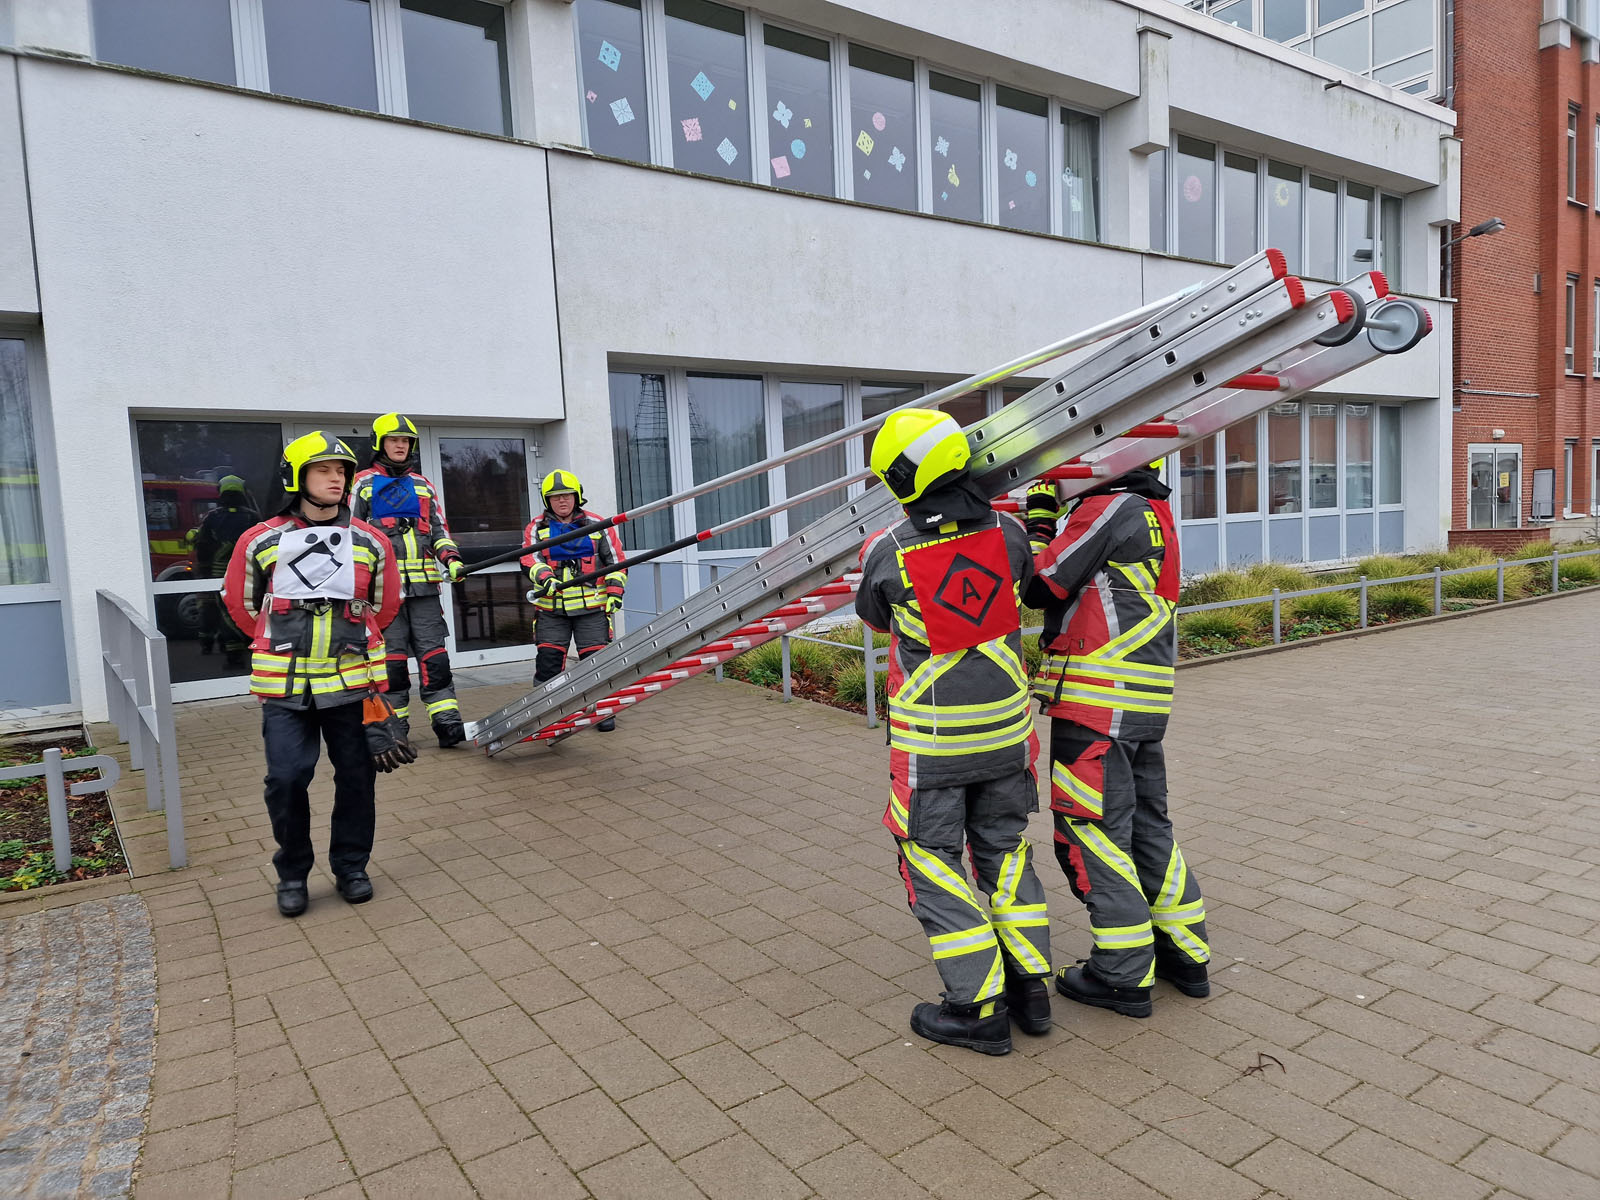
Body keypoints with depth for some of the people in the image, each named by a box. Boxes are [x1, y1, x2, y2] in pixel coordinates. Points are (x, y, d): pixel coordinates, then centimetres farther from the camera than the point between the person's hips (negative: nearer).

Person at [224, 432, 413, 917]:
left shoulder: (371, 543, 3)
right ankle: (292, 874, 19)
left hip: (352, 684, 1)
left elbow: (384, 605, 18)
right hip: (286, 689, -1)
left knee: (356, 778, 8)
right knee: (286, 780, -2)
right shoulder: (261, 541, -1)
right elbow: (241, 603, 13)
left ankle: (351, 867, 26)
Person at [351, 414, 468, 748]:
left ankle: (447, 721, -4)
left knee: (433, 653, -2)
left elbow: (439, 528, 20)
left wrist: (451, 558, 2)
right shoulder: (365, 483, 8)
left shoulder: (423, 484, 19)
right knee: (392, 655, 0)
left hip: (423, 583, 3)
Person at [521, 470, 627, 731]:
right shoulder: (537, 528, 7)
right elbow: (530, 558, -7)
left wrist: (615, 590, -2)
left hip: (591, 607, -1)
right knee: (548, 661, 0)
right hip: (551, 609, 1)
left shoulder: (596, 525, 7)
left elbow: (616, 559, 10)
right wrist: (544, 576, -27)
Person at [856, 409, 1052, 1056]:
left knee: (933, 860, 9)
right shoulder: (1007, 532, -8)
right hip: (1007, 726, 5)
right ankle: (1030, 986, 26)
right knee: (1005, 849, 20)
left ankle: (980, 1009, 13)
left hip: (932, 738, -4)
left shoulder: (886, 552, -18)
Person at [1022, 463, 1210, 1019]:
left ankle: (1124, 976, 11)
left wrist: (1039, 514, 0)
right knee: (1147, 826, 19)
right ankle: (1186, 955, 29)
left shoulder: (1110, 509, -13)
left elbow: (1041, 586, -12)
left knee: (1093, 833, 1)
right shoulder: (1151, 512, 16)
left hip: (1097, 704, -10)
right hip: (1146, 703, 10)